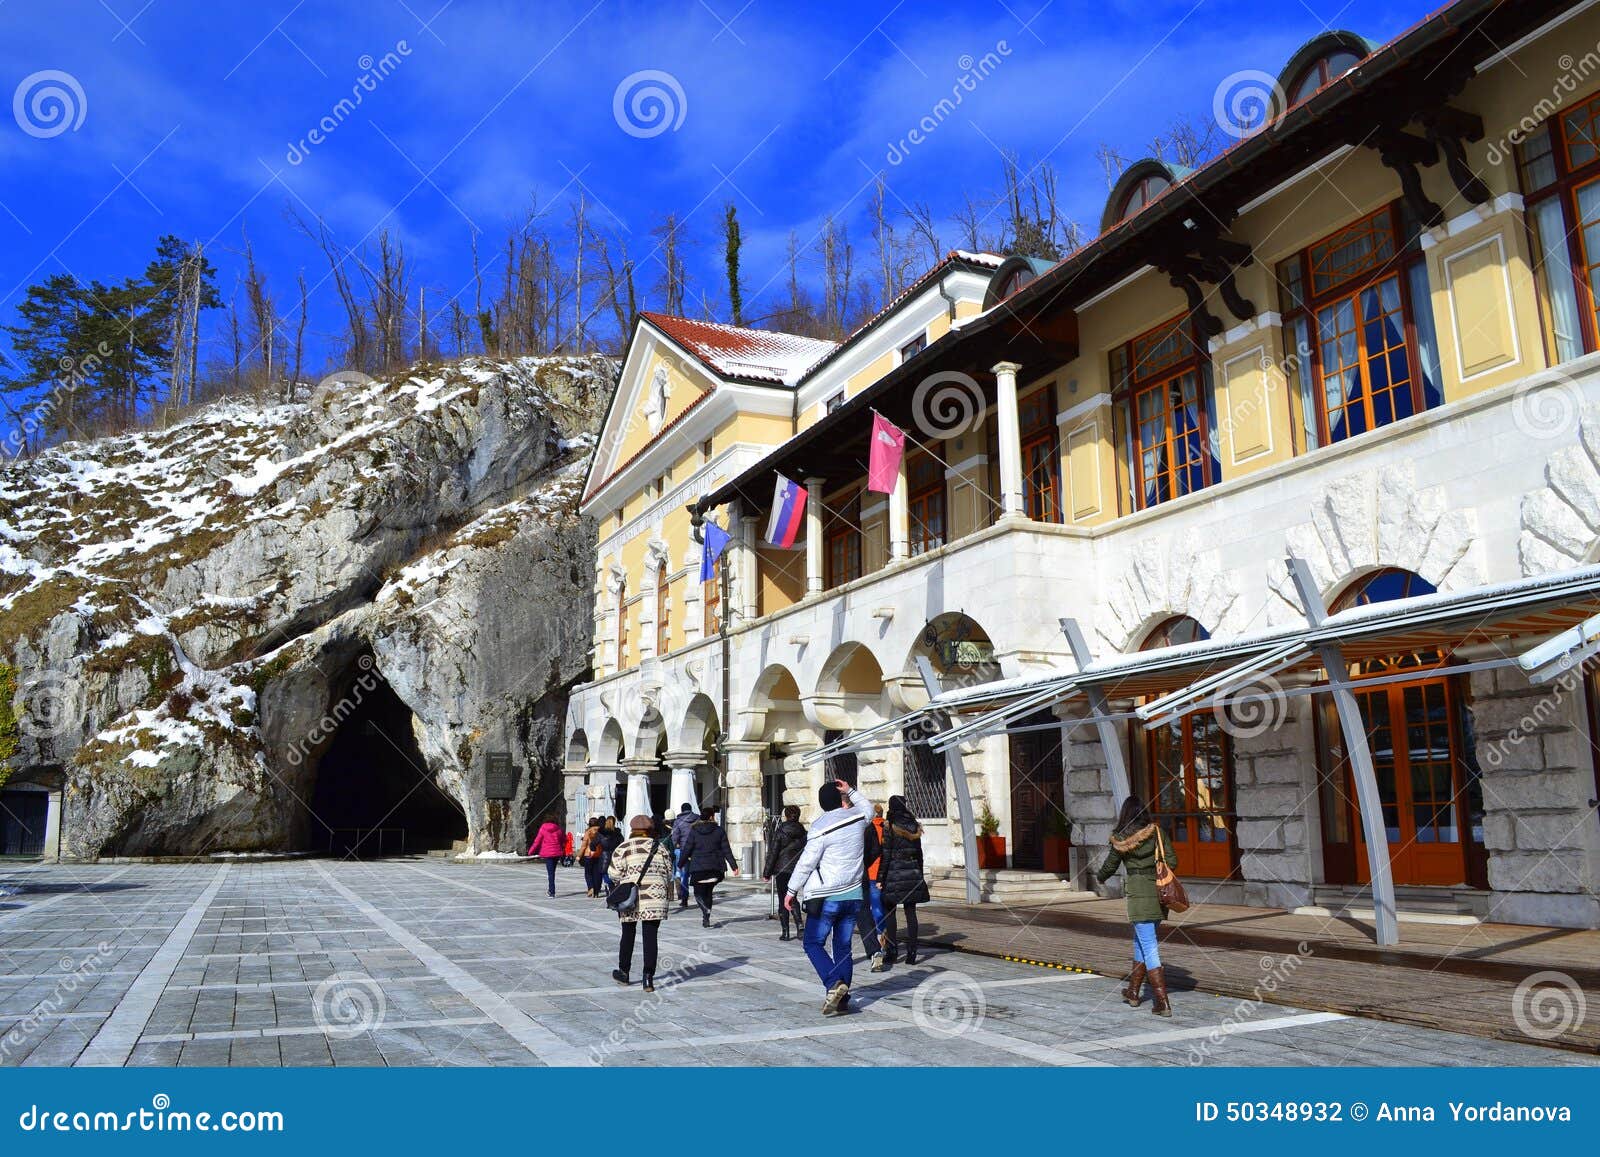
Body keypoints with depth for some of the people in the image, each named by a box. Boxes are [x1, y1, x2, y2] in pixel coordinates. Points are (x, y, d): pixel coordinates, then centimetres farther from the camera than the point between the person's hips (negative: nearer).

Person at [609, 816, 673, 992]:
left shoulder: (623, 847, 1)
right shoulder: (660, 847, 8)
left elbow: (614, 873, -4)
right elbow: (668, 874, 9)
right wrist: (668, 895, 20)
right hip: (655, 898, 1)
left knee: (628, 934, 15)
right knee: (650, 936, 2)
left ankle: (623, 972, 27)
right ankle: (649, 977, -4)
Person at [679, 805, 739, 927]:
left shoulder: (694, 831, -2)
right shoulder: (719, 831, 0)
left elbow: (687, 849, -1)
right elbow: (727, 850, 0)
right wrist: (734, 866, 3)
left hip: (698, 867, -2)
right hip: (715, 867, 2)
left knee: (699, 892, 7)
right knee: (708, 891, 18)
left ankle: (705, 909, -22)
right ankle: (706, 919, 17)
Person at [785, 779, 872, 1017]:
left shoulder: (820, 827, -13)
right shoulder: (858, 818, 2)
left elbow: (806, 862, -11)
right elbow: (868, 808, 28)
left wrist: (792, 890, -2)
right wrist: (851, 791, 22)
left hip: (826, 898, -5)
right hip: (853, 896, 5)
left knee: (813, 944, 5)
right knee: (843, 947, 11)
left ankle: (834, 983, -15)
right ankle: (842, 1001, 9)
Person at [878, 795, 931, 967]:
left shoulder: (889, 826, -9)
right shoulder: (914, 826, 7)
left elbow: (886, 854, -11)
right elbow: (919, 853, 12)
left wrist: (880, 878, -7)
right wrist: (919, 875, 20)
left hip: (893, 874, -5)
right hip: (912, 873, 5)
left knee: (889, 913, 4)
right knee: (911, 913, 6)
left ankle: (892, 952, 2)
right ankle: (911, 953, 6)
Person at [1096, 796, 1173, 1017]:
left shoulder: (1121, 838, -4)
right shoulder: (1156, 832, 1)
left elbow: (1109, 866, 8)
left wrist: (1100, 877, 30)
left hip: (1139, 895, -4)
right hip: (1159, 892, 4)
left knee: (1149, 947, -2)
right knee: (1140, 941, 20)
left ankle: (1162, 1002, -6)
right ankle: (1134, 992, 30)